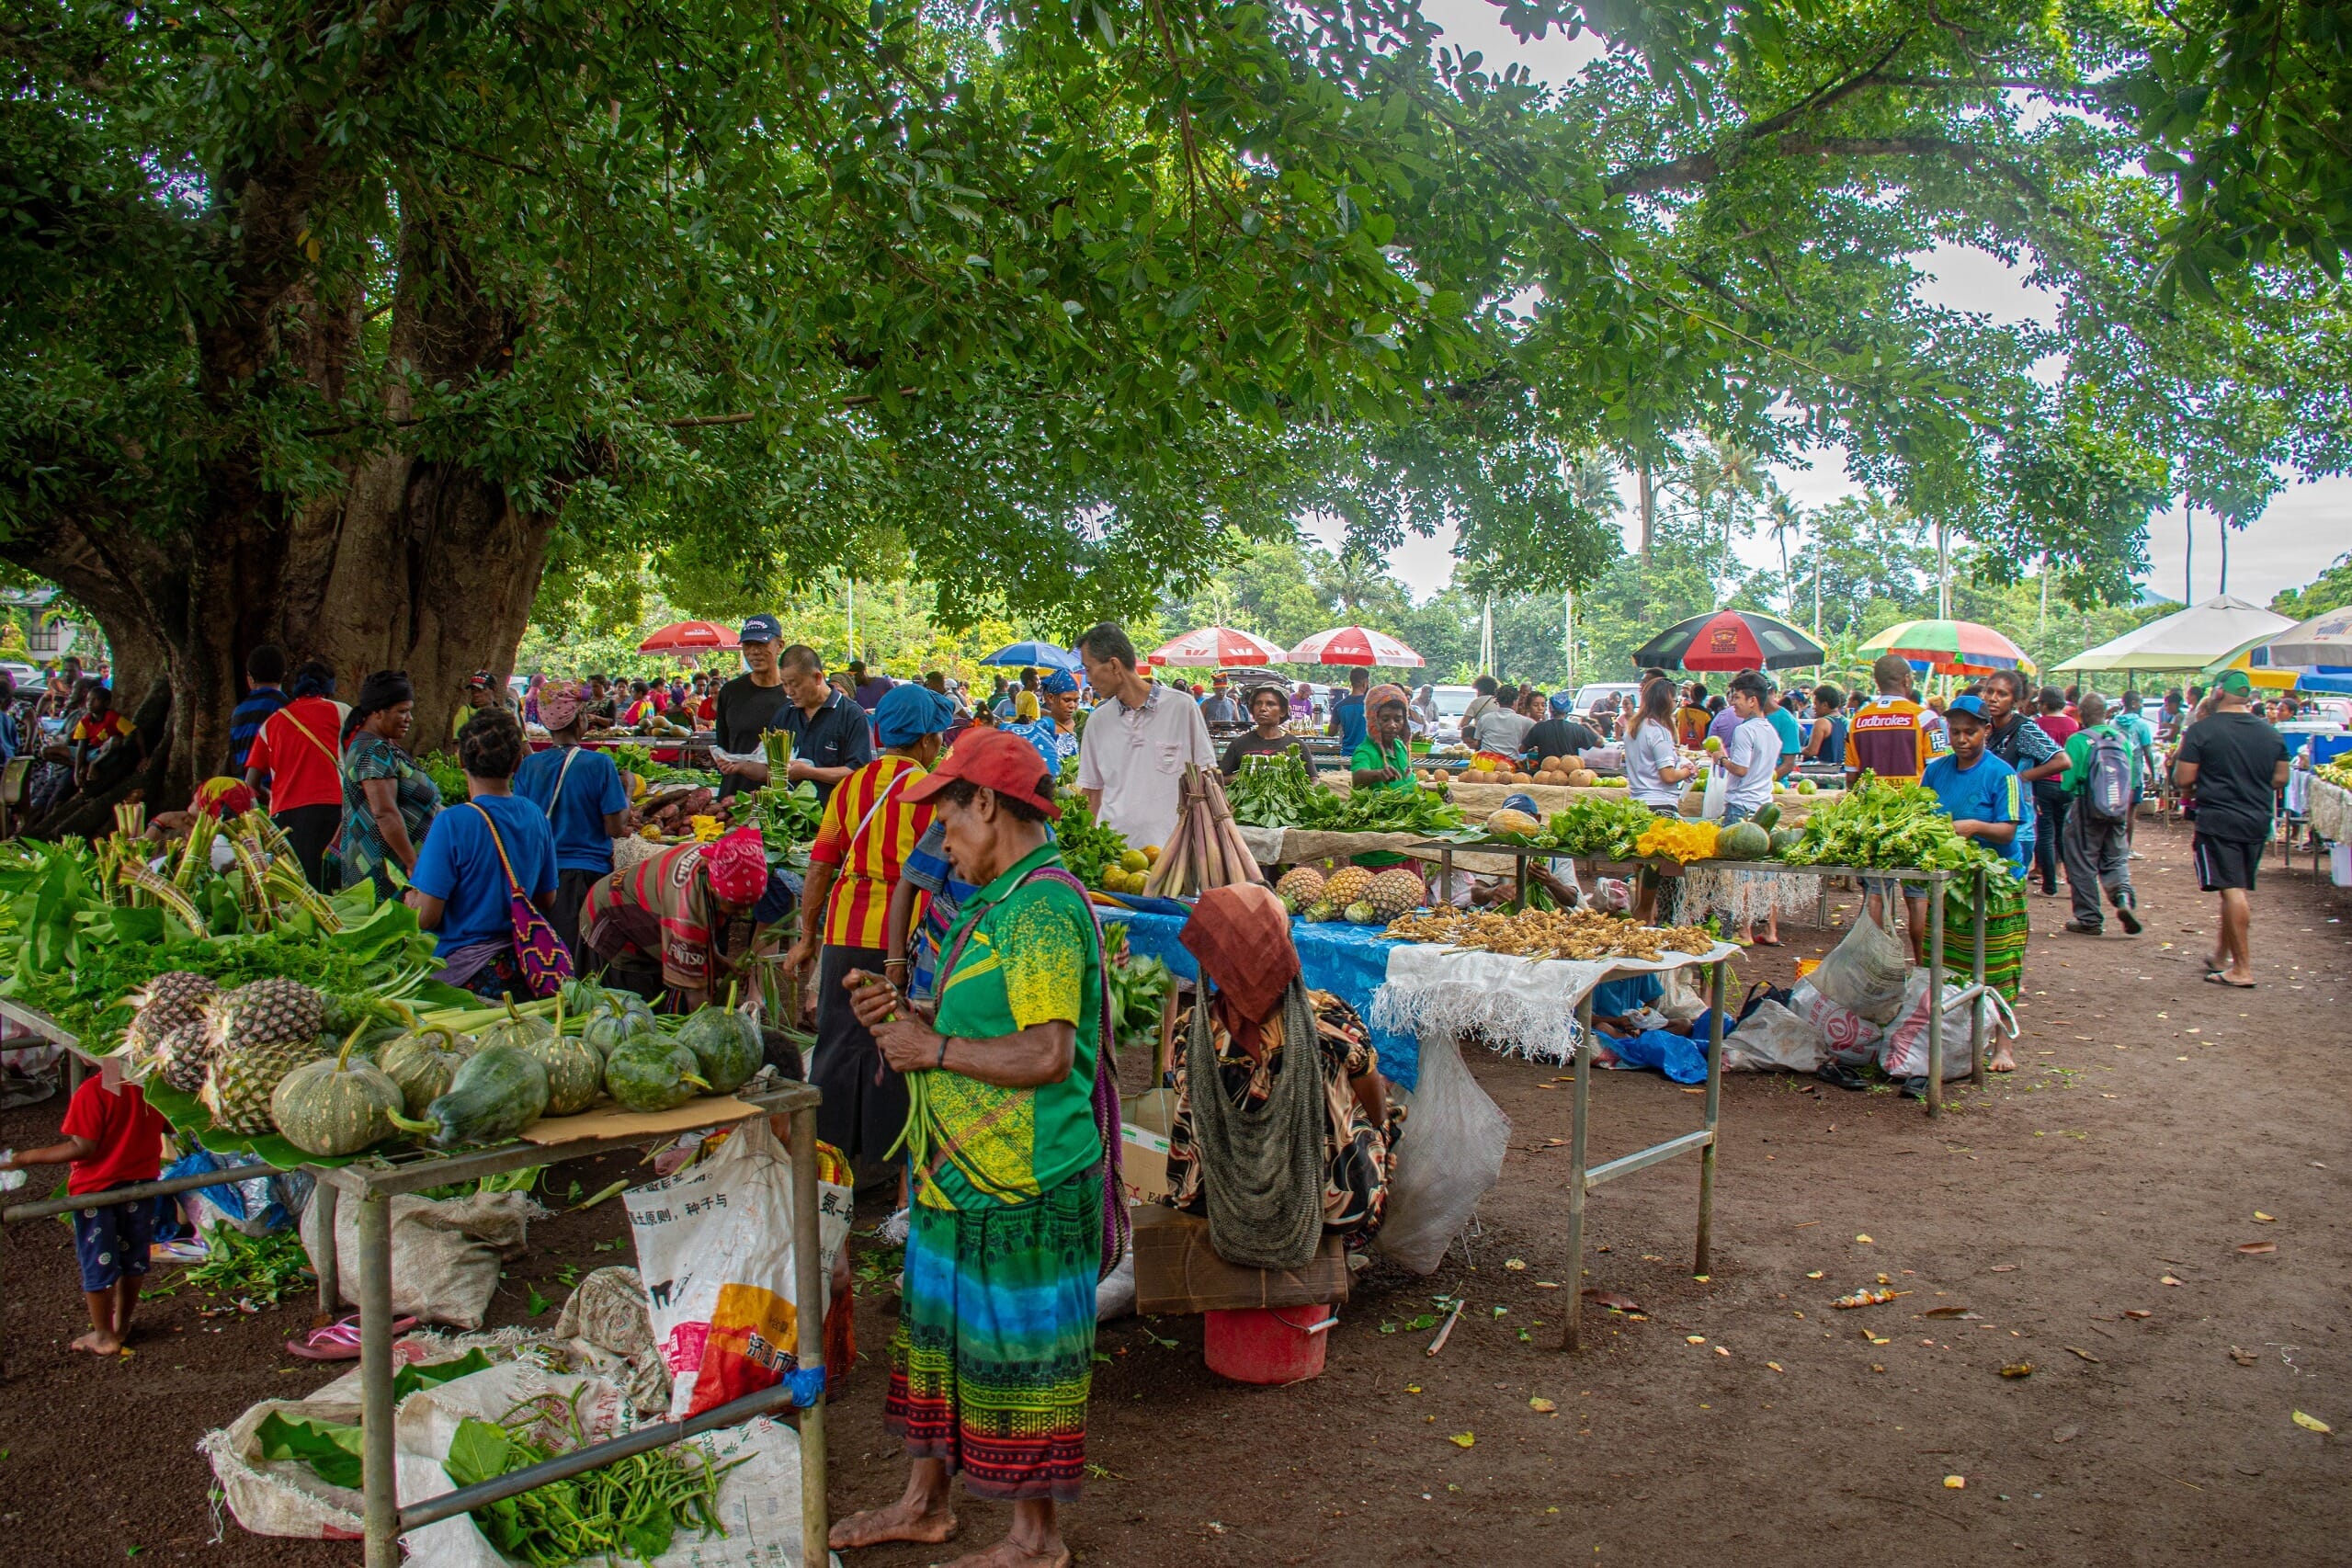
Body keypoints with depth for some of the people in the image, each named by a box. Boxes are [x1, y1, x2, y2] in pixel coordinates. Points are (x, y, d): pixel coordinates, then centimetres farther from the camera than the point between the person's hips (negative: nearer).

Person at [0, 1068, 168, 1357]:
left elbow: (83, 1148, -22)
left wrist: (26, 1158, -15)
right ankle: (121, 1326, 32)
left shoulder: (93, 1090, -23)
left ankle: (104, 1336, 20)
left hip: (97, 1189, -5)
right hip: (142, 1182, 5)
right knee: (133, 1259, 18)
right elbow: (168, 1128, 7)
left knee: (97, 1264, 10)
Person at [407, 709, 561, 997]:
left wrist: (411, 897, 8)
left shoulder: (452, 823, -14)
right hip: (528, 967, 6)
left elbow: (426, 917, -13)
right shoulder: (536, 816, 3)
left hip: (469, 969, -6)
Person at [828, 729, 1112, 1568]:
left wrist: (935, 1048, -18)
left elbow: (1047, 1053, -28)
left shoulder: (1043, 907, -21)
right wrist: (907, 1016, 6)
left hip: (1024, 1189, -10)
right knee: (943, 1334, 21)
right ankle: (926, 1500, 39)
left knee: (1018, 1354, 6)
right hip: (961, 1176, 10)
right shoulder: (1000, 900, 12)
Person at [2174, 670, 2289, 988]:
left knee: (2232, 891, -5)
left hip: (2217, 821, -6)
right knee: (2237, 892, 16)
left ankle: (2242, 969, -5)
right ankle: (2221, 956, 28)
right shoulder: (2270, 733, 6)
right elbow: (2280, 780, 13)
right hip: (2258, 821, 6)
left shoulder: (2202, 730, -11)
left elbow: (2183, 780, -12)